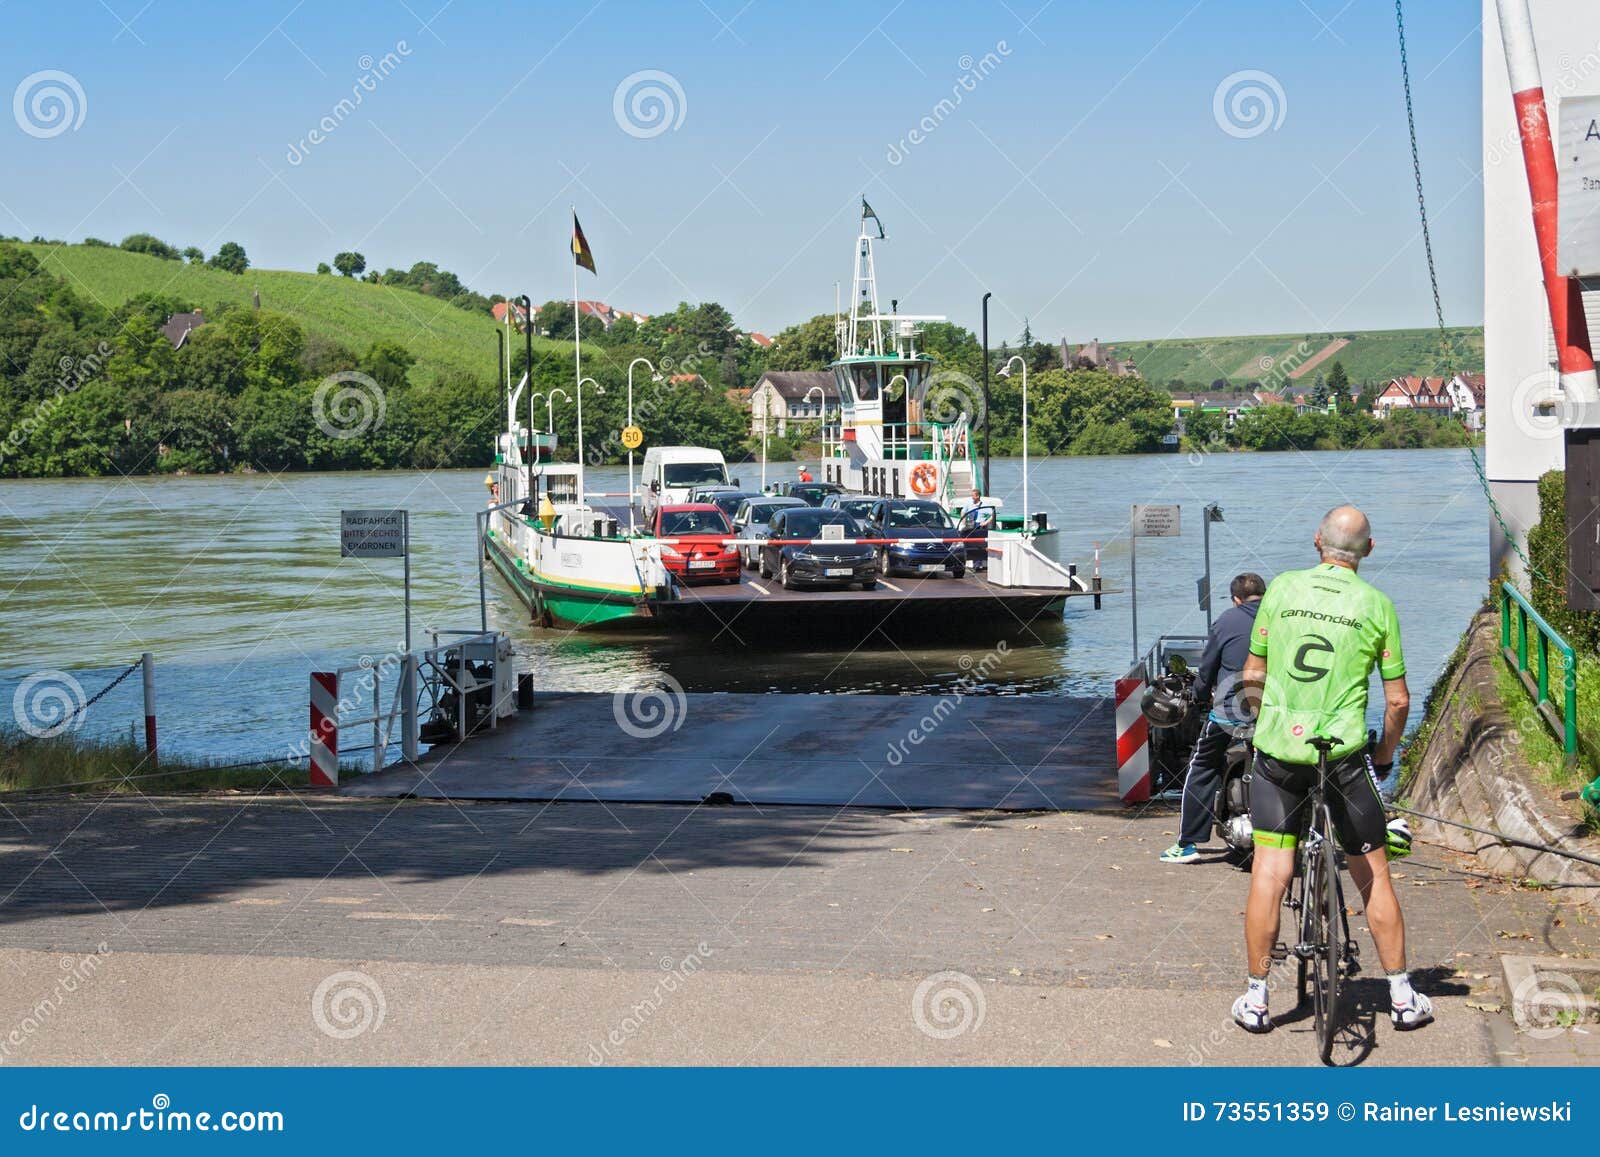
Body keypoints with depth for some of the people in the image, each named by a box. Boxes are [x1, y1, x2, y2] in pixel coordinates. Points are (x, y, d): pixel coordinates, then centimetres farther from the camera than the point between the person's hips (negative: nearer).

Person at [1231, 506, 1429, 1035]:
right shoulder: (1376, 604, 0)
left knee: (1269, 875, 5)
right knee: (1373, 876, 11)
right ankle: (1402, 997, 17)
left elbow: (1252, 675, 9)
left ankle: (1255, 999, 8)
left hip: (1277, 748, 1)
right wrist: (1385, 754, 17)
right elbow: (1398, 699, 1)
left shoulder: (1282, 588, 3)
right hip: (1344, 754, -1)